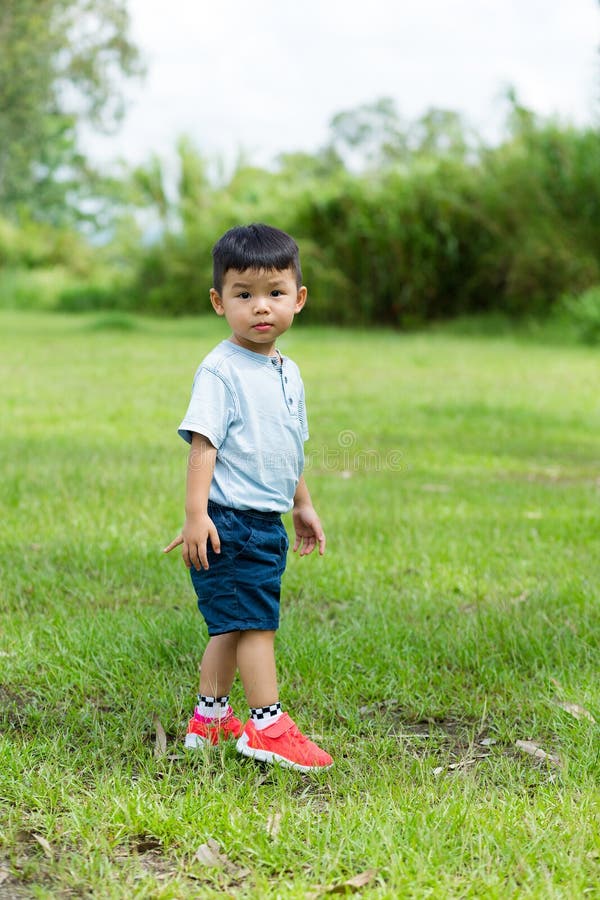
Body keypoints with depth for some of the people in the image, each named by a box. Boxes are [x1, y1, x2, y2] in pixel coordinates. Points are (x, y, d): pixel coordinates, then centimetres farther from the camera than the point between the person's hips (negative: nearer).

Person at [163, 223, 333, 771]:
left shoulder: (289, 373, 14)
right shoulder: (221, 371, -13)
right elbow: (203, 441, -17)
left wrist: (304, 505, 28)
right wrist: (195, 514, -23)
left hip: (266, 522, 8)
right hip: (229, 521, -8)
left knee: (231, 624, 15)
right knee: (256, 621, -7)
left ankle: (210, 719, 25)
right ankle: (267, 726, -1)